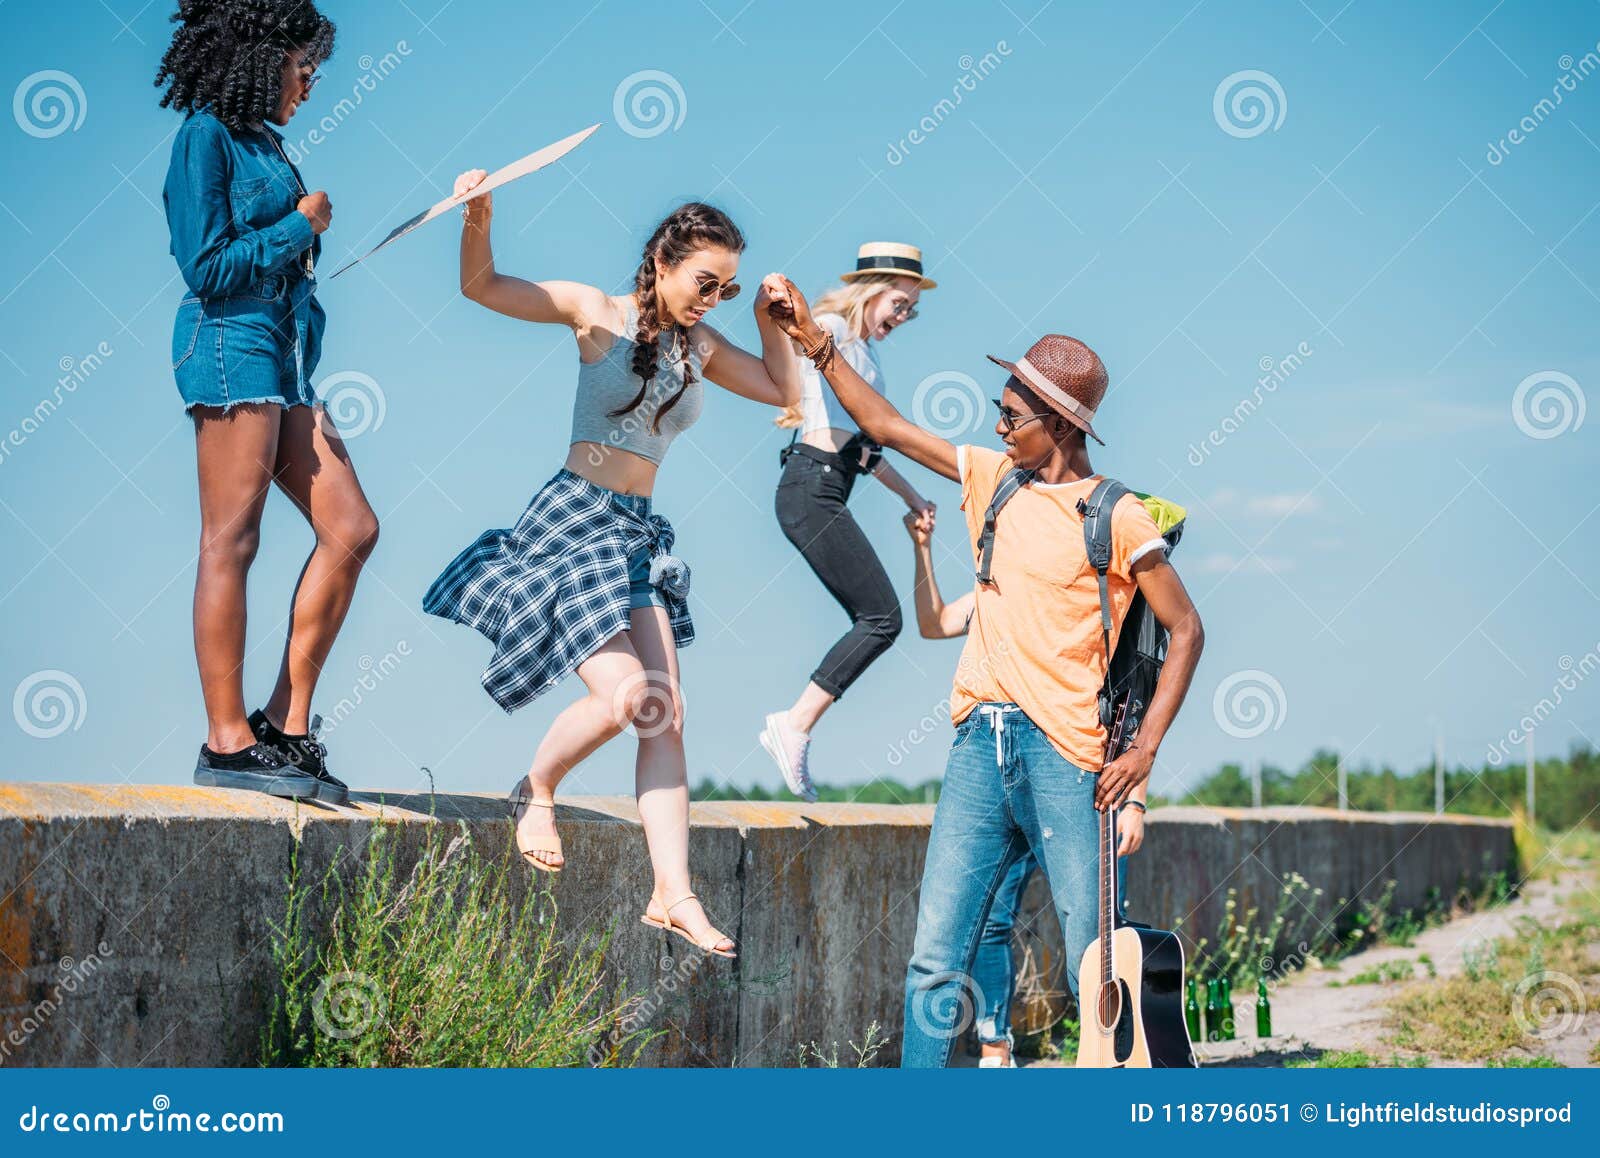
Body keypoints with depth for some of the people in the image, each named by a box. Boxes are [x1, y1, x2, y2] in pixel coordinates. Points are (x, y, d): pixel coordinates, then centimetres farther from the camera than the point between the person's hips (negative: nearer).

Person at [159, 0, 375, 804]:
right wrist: (300, 226, -4)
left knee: (351, 531, 2)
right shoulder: (207, 137, -5)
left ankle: (287, 725, 5)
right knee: (232, 541, -8)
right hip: (231, 345, -9)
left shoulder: (262, 143, 20)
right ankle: (228, 742, -6)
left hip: (281, 357, 9)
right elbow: (208, 268, -13)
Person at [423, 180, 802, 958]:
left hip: (639, 535, 6)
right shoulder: (598, 313, -2)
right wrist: (477, 219, -21)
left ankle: (673, 895, -4)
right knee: (623, 694, -20)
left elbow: (786, 392, 19)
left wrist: (770, 320, 8)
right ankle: (536, 791, 10)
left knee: (666, 714, -4)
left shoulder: (701, 348, 12)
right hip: (572, 521, -6)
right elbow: (482, 286, -4)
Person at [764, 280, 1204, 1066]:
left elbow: (1186, 630, -2)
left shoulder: (1115, 516, -3)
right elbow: (886, 426, 20)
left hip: (1061, 752, -5)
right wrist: (814, 341, 16)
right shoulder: (994, 478, 13)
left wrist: (1143, 751, -8)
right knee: (935, 958, 1)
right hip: (980, 742, 5)